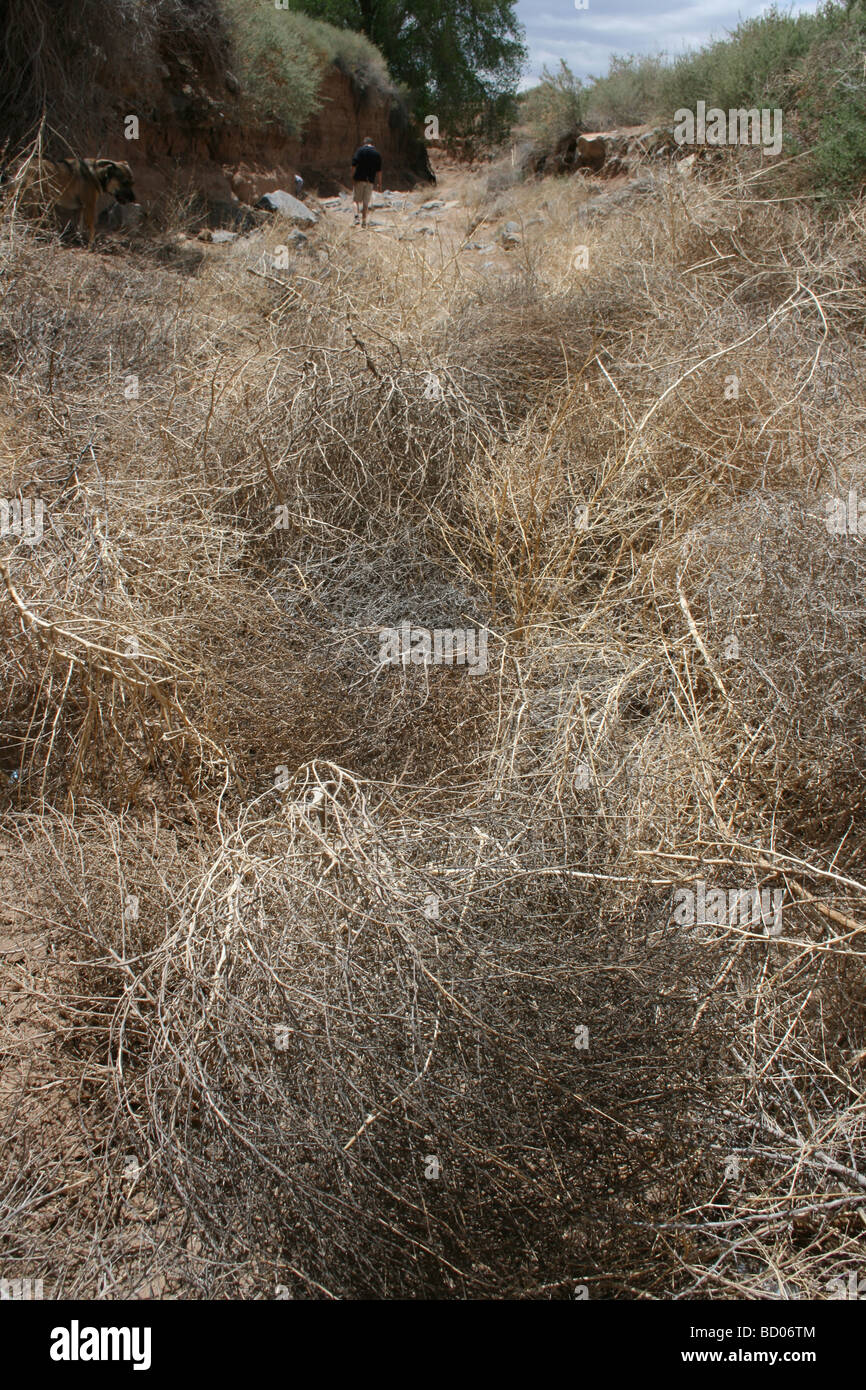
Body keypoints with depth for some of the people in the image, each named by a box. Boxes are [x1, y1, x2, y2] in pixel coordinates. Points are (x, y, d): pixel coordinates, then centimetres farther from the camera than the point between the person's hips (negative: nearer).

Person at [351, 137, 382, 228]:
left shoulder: (360, 150, -1)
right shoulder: (377, 153, 7)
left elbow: (354, 165, -10)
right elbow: (379, 170, 6)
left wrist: (353, 176, -4)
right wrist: (379, 184, 10)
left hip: (359, 179, -2)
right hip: (370, 180, 2)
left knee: (357, 199, 5)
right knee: (366, 201, 8)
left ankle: (356, 216, -16)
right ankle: (364, 221, 10)